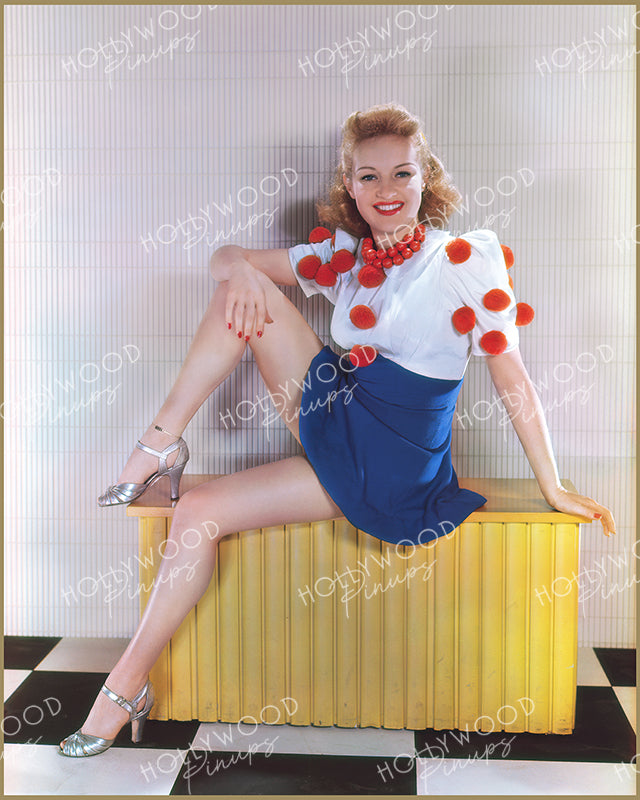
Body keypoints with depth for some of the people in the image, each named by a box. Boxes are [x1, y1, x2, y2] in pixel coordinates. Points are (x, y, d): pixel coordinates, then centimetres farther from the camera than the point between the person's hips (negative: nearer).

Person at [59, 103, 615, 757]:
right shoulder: (343, 255, 8)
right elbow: (226, 257, 10)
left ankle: (130, 682, 7)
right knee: (248, 289, -10)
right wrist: (240, 271, -15)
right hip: (331, 415, 6)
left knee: (200, 512, -13)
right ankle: (162, 445, -7)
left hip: (388, 470, -5)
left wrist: (553, 489, -1)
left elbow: (512, 380, -5)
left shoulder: (468, 257, -7)